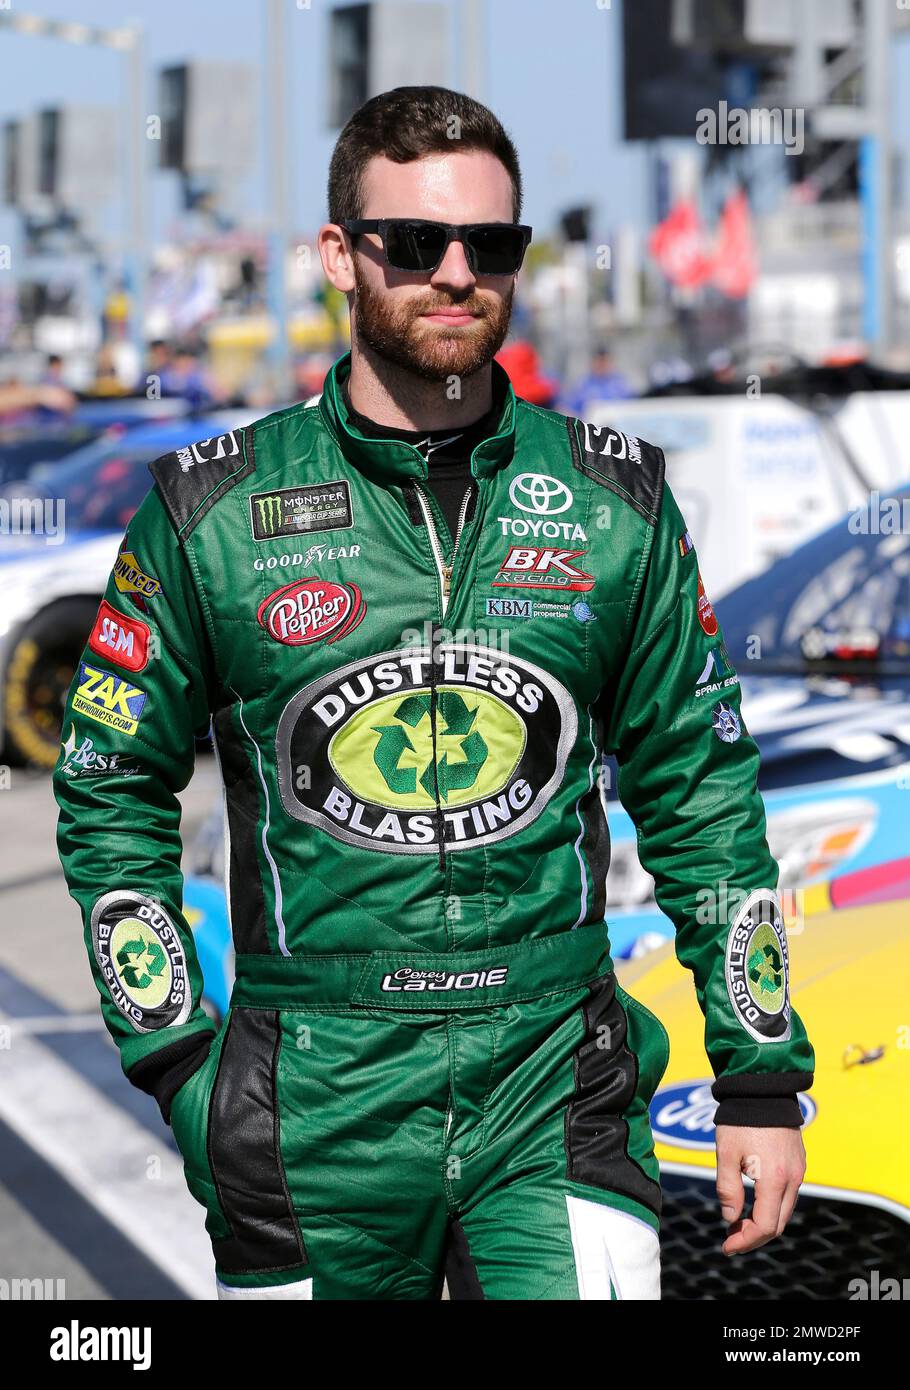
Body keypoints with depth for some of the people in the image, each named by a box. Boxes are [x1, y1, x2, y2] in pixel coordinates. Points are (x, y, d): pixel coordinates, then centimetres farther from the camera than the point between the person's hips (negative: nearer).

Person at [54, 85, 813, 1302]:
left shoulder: (616, 503, 3)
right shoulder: (212, 514, -1)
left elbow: (700, 791, 9)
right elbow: (112, 796, 6)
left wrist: (761, 1077, 7)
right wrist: (177, 1059, -1)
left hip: (557, 1080, 1)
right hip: (314, 1105, 0)